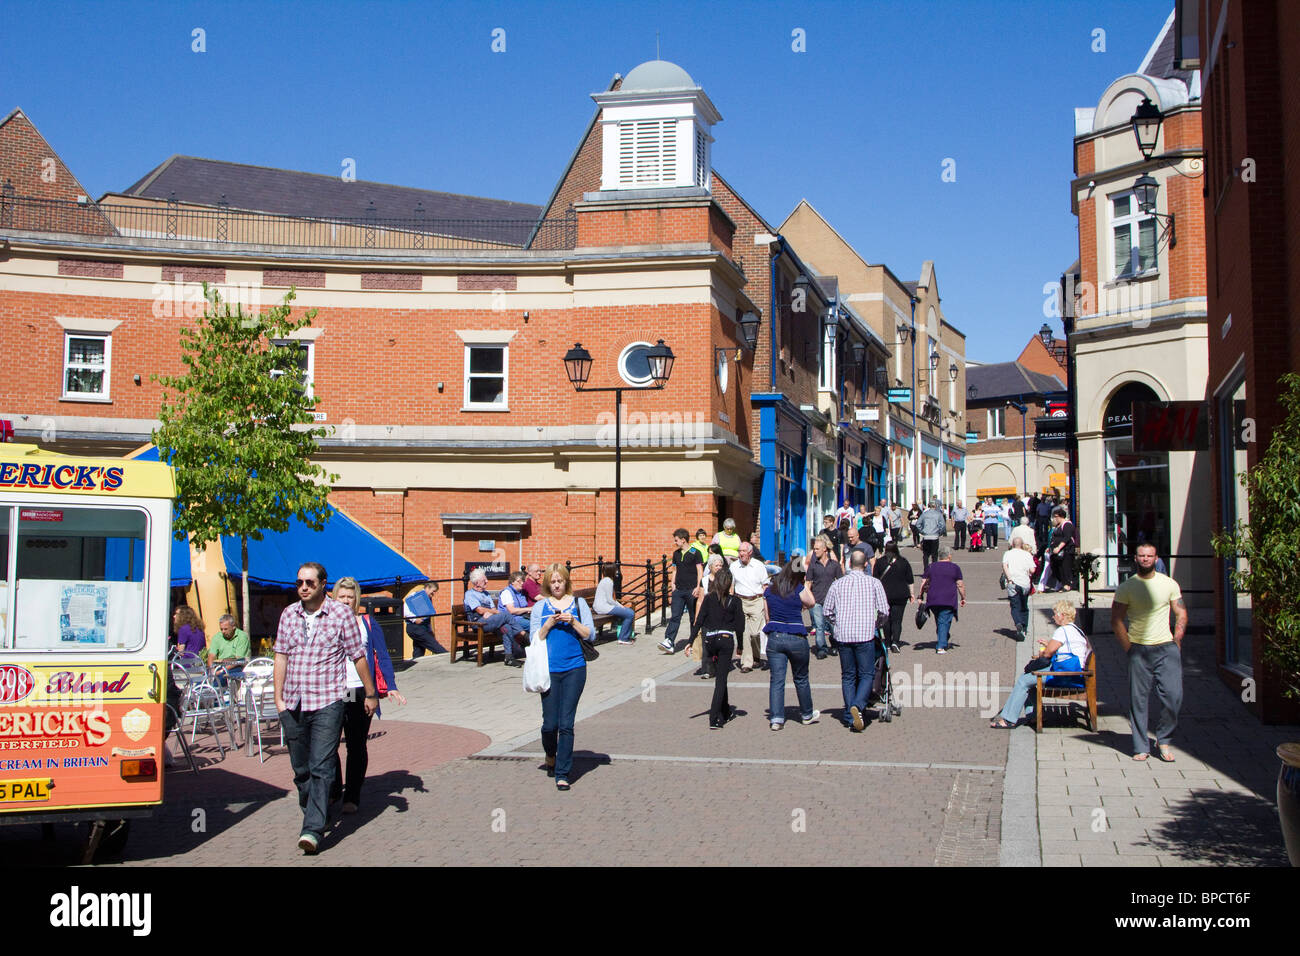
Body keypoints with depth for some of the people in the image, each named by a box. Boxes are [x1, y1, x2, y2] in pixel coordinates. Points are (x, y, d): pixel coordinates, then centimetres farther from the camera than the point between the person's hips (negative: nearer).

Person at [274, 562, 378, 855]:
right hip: (293, 706, 5)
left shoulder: (341, 614, -3)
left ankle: (312, 830, -14)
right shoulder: (288, 614, 9)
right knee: (301, 768, 13)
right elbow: (281, 656, 13)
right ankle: (312, 813, 32)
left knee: (321, 768, -11)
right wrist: (278, 697, 8)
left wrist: (370, 694, 8)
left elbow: (358, 656, 3)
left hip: (327, 702, -4)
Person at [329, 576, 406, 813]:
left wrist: (391, 686, -2)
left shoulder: (367, 623, 6)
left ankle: (352, 797, 10)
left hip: (360, 693, -1)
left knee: (356, 746, 2)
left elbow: (382, 656, 7)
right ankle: (333, 791, 19)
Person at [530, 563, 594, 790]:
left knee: (566, 723, -5)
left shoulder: (578, 603, 9)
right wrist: (549, 624, -11)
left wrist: (573, 621, -11)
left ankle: (563, 773, 1)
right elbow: (535, 639, 3)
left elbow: (589, 635, 3)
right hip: (549, 669, 1)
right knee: (550, 723, 2)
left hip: (574, 668, 0)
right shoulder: (540, 607, 8)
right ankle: (550, 755, 34)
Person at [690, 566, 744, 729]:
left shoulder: (708, 599, 1)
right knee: (721, 678, -3)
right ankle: (715, 719, -12)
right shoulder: (734, 601, -1)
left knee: (719, 676, 19)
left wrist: (691, 641, -1)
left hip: (709, 641, 2)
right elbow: (740, 626, -1)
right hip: (726, 640, -2)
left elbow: (699, 621, -3)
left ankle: (725, 712, 29)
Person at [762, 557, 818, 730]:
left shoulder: (769, 591, 4)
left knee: (776, 680, 2)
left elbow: (768, 616, 10)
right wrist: (806, 586, 15)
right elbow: (811, 603, 10)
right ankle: (807, 714, 30)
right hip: (796, 638, -2)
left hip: (774, 637, 2)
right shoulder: (799, 589, -7)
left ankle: (776, 718, -6)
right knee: (801, 679, 15)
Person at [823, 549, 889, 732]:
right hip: (865, 635, -2)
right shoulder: (873, 583, 1)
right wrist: (877, 624, 18)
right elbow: (884, 611, -1)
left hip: (843, 636, 3)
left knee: (848, 676, 12)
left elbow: (828, 611, 9)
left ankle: (849, 717, 10)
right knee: (867, 674, 4)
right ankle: (857, 705, -20)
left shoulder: (838, 584, 7)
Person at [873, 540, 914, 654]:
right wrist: (911, 593, 14)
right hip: (901, 595, 0)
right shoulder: (904, 562, 0)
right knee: (897, 620, 1)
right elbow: (910, 580, 4)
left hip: (884, 595, 0)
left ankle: (887, 643, 15)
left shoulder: (879, 562, -2)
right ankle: (895, 642, -15)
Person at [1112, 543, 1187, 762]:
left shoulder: (1169, 584, 6)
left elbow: (1181, 615, 9)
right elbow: (1116, 620, 1)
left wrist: (1176, 643, 1)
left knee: (1173, 696, -7)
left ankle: (1163, 739, 13)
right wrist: (1128, 647, -5)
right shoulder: (1126, 587, 1)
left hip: (1166, 648, 1)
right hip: (1138, 650, -1)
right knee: (1138, 699, 1)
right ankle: (1141, 746, 10)